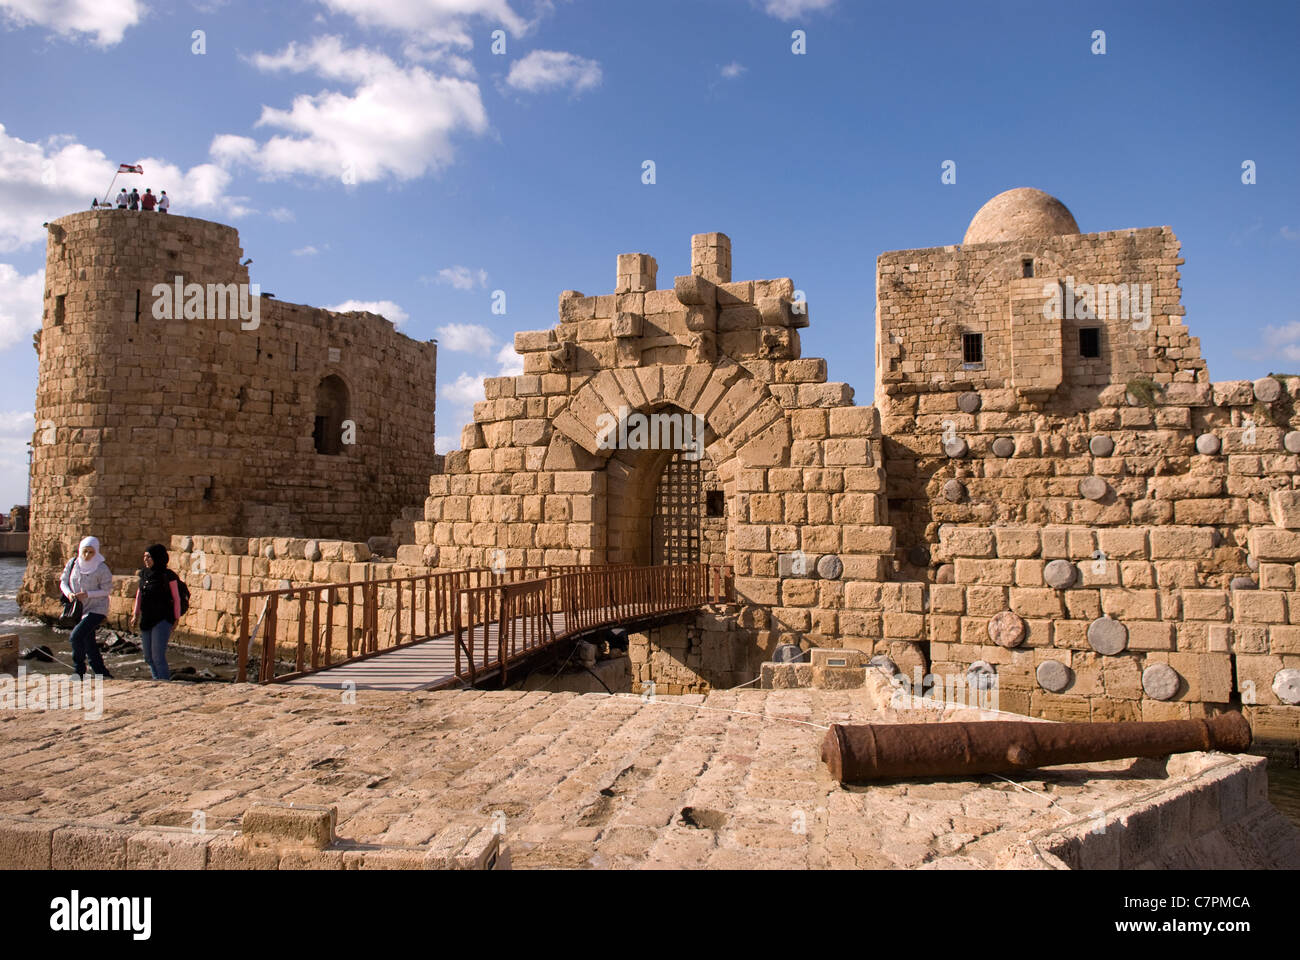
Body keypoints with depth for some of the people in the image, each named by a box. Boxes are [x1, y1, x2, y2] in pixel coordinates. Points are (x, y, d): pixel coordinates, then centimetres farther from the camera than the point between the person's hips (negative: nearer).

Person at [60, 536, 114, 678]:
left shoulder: (102, 568, -13)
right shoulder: (73, 564, 0)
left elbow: (106, 590, -10)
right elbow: (63, 582, 9)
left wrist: (86, 594, -21)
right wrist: (69, 593, -10)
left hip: (97, 609, -6)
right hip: (79, 609, 6)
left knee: (76, 636, -19)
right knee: (88, 641, 12)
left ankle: (79, 669, 0)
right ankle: (101, 672, 24)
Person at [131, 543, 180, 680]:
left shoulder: (168, 576, -11)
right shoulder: (144, 573, 6)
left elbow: (176, 598, -5)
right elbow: (139, 593, 18)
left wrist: (176, 618, -5)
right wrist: (136, 614, 17)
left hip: (163, 620, -6)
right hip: (146, 620, 6)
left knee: (158, 656, -10)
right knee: (149, 657, 13)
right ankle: (157, 680, 27)